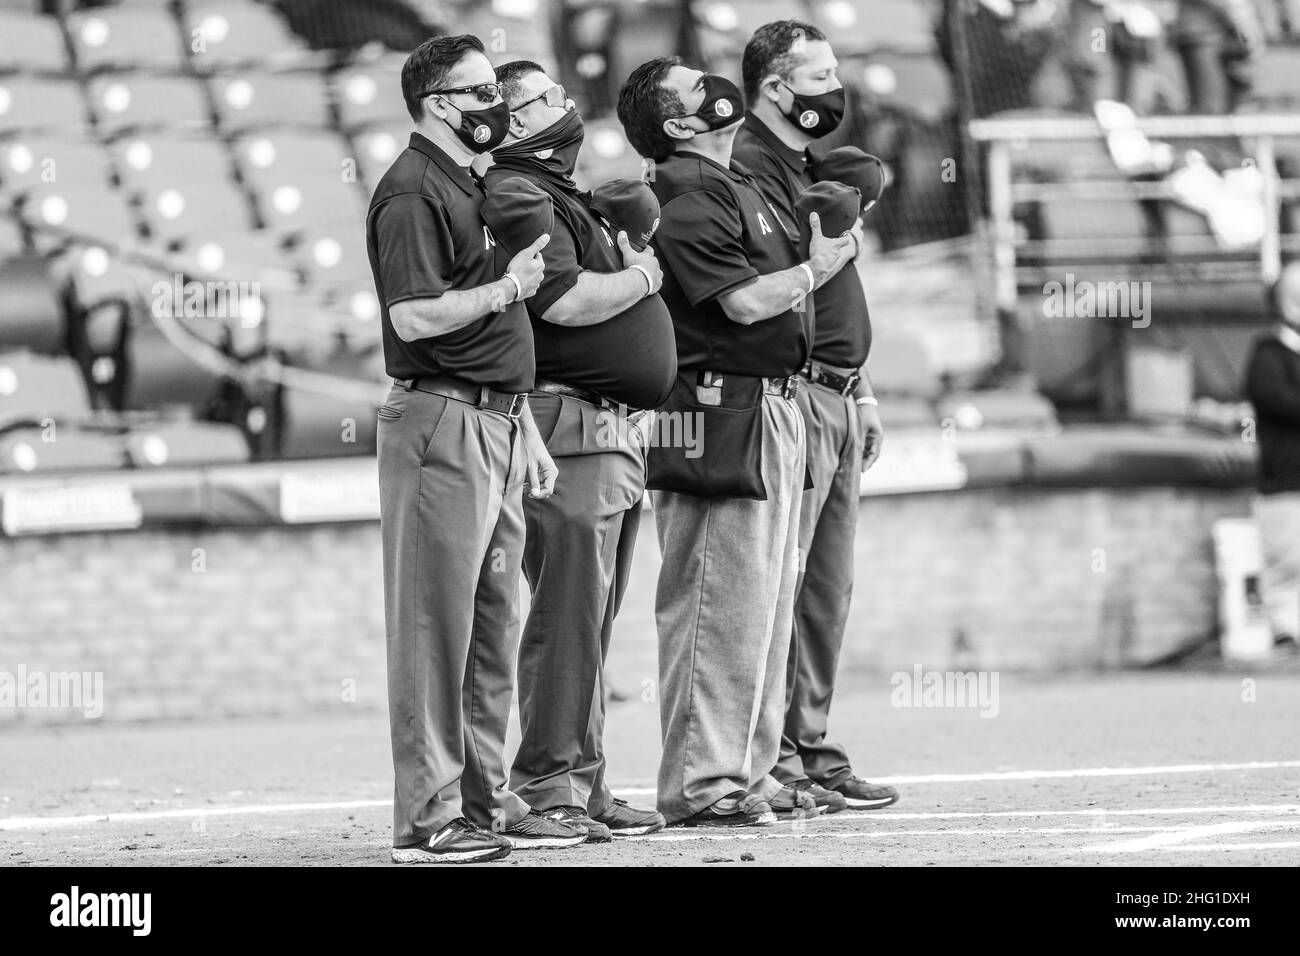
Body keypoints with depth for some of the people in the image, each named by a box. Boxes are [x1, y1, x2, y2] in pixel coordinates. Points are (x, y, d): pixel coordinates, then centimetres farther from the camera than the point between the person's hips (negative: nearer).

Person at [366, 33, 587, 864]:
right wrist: (507, 289, -15)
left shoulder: (473, 187, 20)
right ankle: (427, 818, -7)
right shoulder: (412, 192, -10)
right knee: (435, 624, -8)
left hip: (496, 424, 10)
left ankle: (485, 797, 17)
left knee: (495, 624, 11)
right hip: (440, 422, -10)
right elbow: (414, 315, -21)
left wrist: (526, 431, 21)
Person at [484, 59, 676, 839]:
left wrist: (633, 249, 7)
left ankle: (583, 784, 17)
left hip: (620, 431, 10)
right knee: (567, 616, -10)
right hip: (574, 428, -10)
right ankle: (549, 784, -8)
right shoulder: (514, 197, -11)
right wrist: (643, 277, -7)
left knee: (593, 621, 12)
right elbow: (565, 300, -21)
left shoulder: (564, 192, 22)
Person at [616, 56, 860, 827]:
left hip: (776, 408, 10)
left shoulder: (739, 184, 19)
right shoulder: (685, 198, -13)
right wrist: (817, 269, -5)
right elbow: (745, 301, -20)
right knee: (721, 604, -8)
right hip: (722, 412, -10)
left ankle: (749, 771, 21)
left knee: (769, 605, 14)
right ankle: (699, 784, -5)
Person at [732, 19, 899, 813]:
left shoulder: (807, 167, 21)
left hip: (838, 398, 10)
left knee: (829, 591, 11)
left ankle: (811, 751, 15)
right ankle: (776, 761, -8)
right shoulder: (752, 169, -10)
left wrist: (863, 394, 25)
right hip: (791, 395, -10)